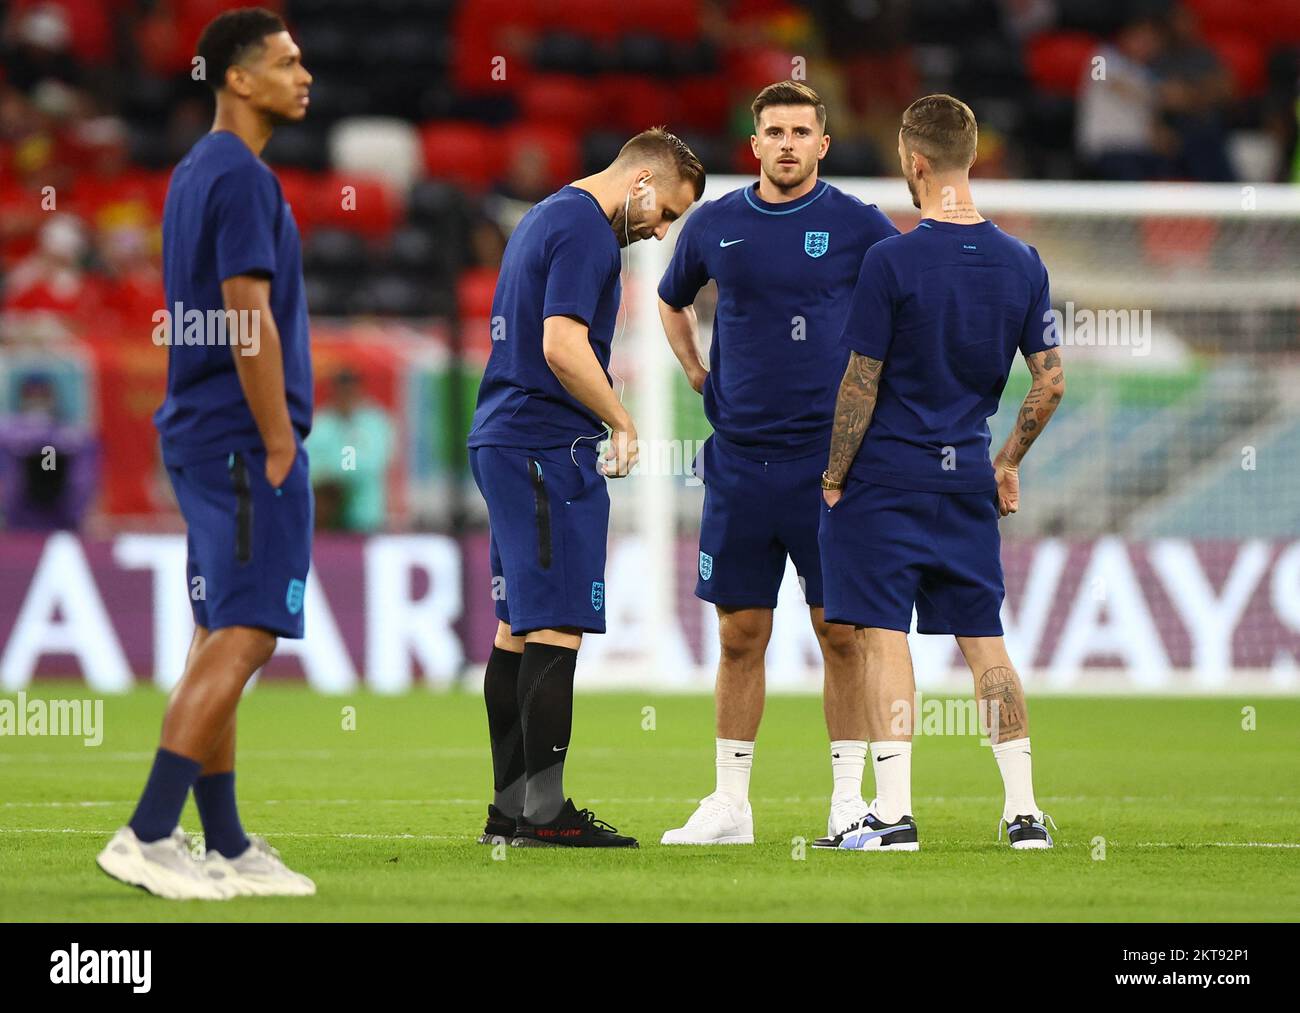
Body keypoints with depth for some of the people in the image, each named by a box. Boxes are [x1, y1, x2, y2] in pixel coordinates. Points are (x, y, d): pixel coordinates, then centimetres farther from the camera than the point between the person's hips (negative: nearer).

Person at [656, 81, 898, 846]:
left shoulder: (859, 225, -3)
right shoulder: (715, 225, 7)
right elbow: (672, 301, 26)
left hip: (829, 459, -3)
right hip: (739, 459, 3)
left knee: (842, 633, -1)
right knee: (741, 635, 6)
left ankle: (848, 800, 5)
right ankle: (731, 804, 11)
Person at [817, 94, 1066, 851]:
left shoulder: (891, 262, -14)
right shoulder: (1022, 263, 3)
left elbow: (861, 384, -11)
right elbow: (1051, 382, 6)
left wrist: (834, 477, -1)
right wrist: (1008, 463, 19)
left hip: (887, 475, -5)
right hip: (968, 477, 5)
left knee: (885, 635, -2)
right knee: (983, 638, 10)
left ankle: (894, 813, -7)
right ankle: (1024, 810, 7)